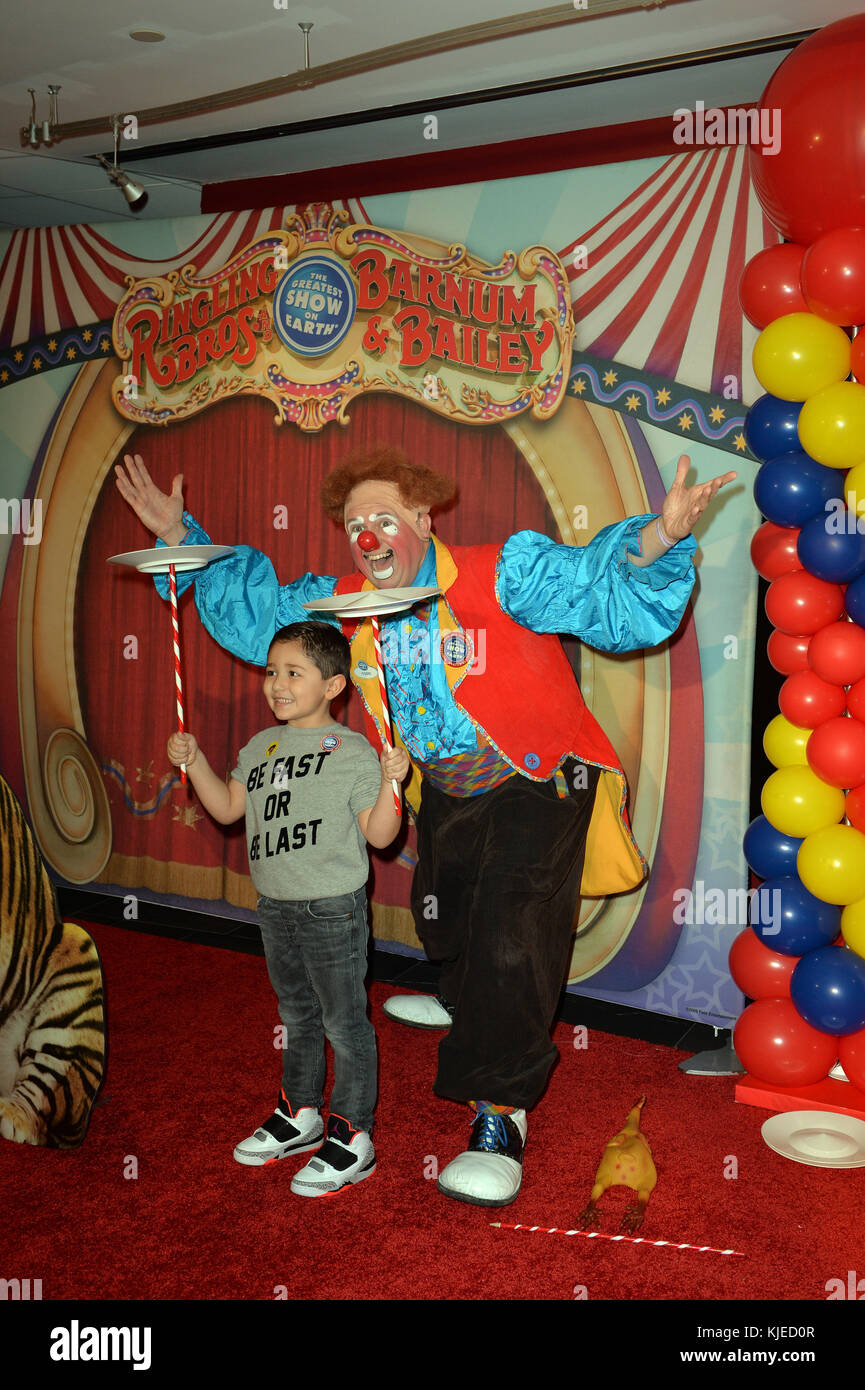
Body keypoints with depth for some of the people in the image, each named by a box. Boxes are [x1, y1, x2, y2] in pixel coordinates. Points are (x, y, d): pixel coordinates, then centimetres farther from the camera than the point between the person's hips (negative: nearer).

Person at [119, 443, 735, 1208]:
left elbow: (606, 593, -33)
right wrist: (181, 537, 3)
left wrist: (659, 537, -54)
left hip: (537, 782, -7)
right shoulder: (341, 603, -4)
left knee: (510, 934, -19)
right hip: (446, 789, 7)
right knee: (446, 911, 27)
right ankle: (466, 1004, 61)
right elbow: (252, 607, 10)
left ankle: (501, 1115, -10)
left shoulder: (502, 575, -23)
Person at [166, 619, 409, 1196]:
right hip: (277, 907, 7)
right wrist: (195, 761, 6)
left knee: (344, 1022, 1)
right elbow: (229, 808, 15)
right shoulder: (261, 747, 8)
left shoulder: (353, 751, -12)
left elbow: (379, 835, -13)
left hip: (333, 909, -7)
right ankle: (300, 1115, 37)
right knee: (297, 1015, 21)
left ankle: (353, 1137, 12)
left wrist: (390, 782, -28)